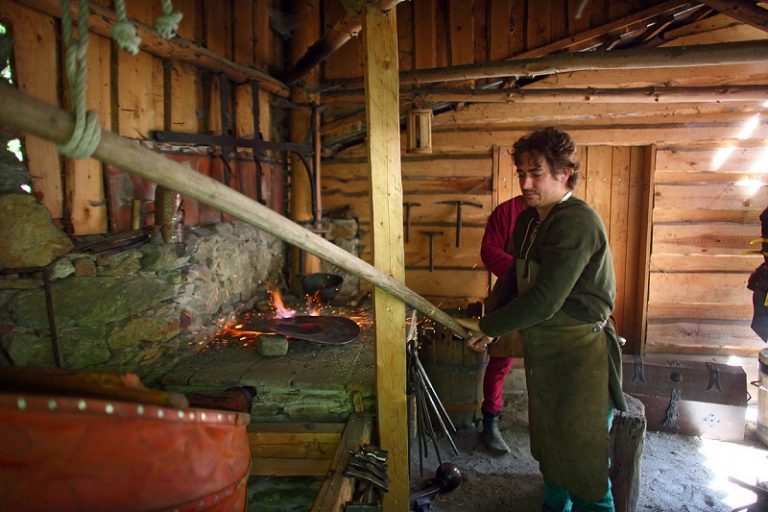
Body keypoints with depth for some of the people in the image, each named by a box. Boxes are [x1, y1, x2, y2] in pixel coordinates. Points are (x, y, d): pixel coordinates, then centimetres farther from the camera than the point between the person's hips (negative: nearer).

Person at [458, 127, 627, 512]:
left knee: (582, 460, 3)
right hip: (541, 352, 9)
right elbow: (515, 281, 15)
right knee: (548, 447, 23)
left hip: (580, 354, -9)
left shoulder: (576, 223, -23)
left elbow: (544, 300, -27)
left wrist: (486, 326, -16)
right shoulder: (527, 220, 6)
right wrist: (491, 327, 2)